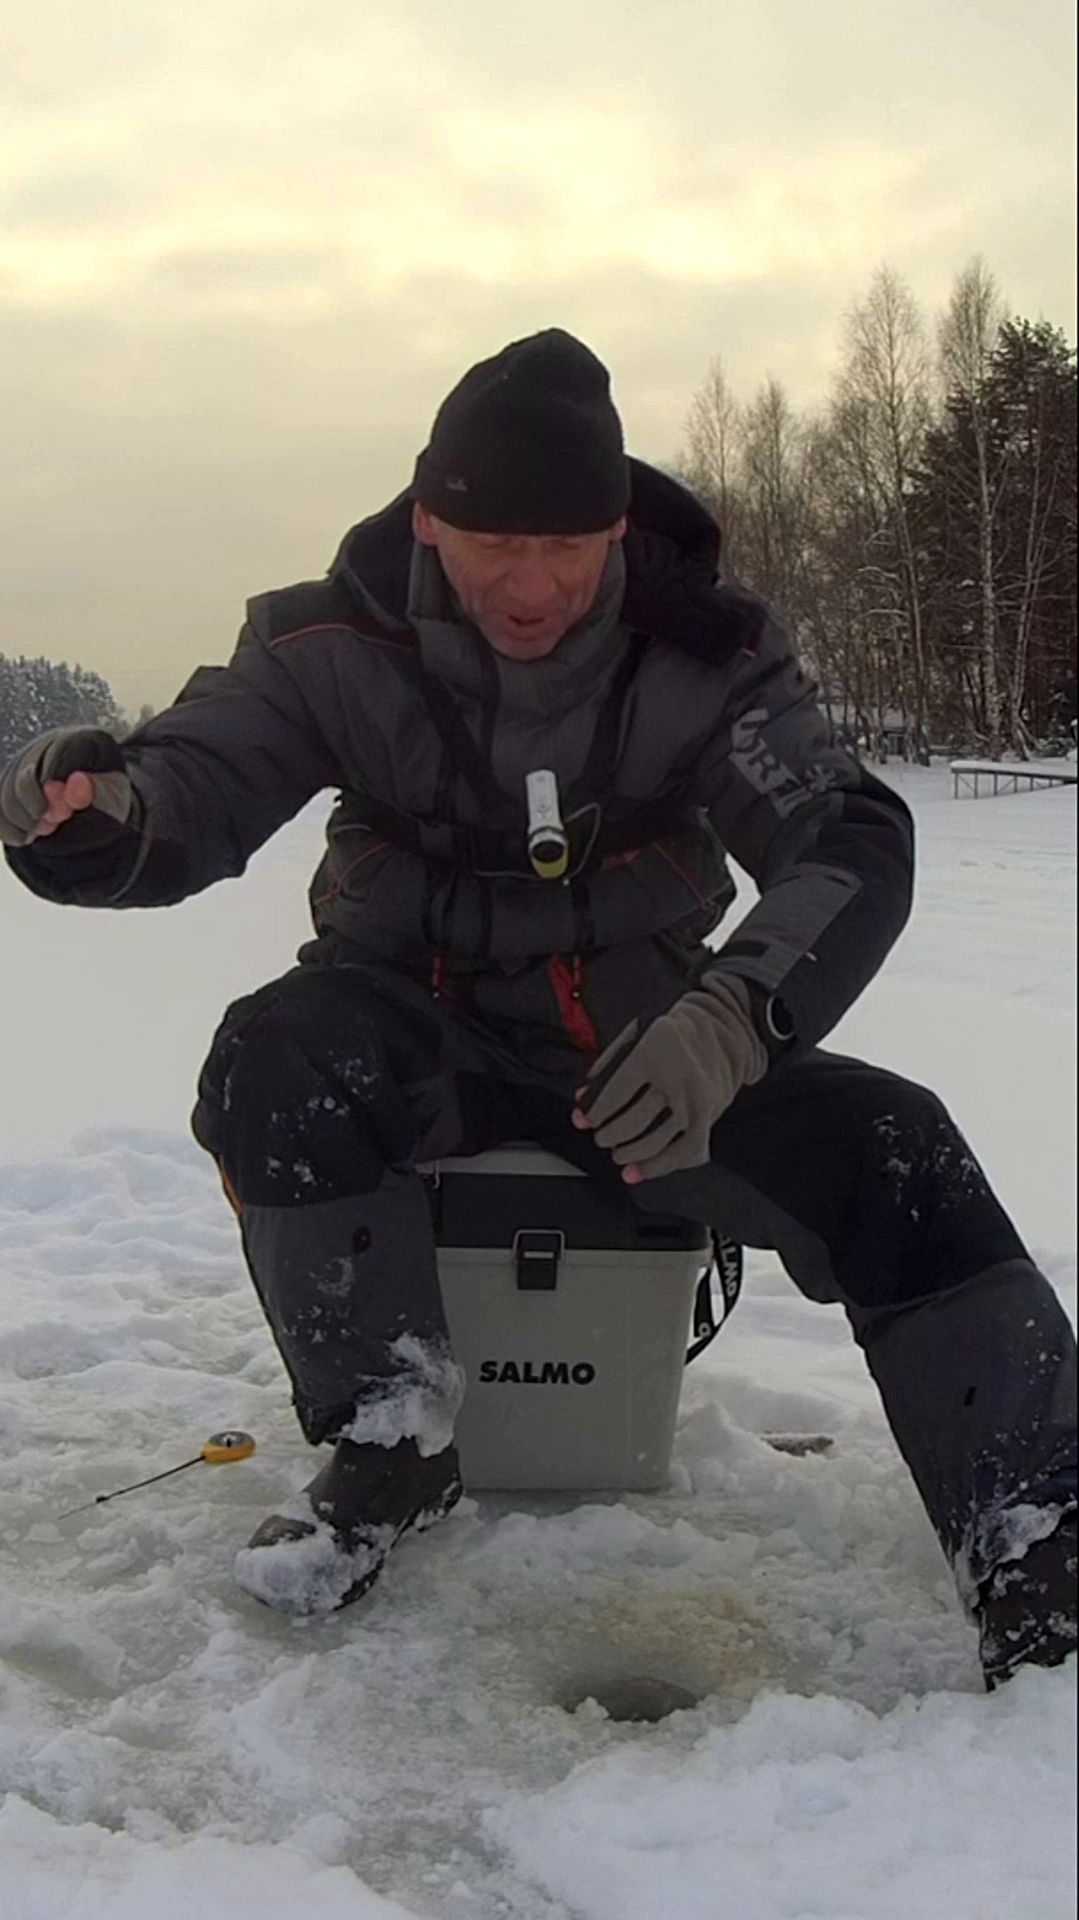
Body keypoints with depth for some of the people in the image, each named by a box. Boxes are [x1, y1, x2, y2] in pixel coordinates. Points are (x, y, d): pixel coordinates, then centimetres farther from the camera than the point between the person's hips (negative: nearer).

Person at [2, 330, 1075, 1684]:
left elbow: (852, 846, -20)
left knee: (890, 1151, -21)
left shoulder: (706, 649, -11)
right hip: (418, 1031, 0)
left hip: (643, 1047, 1)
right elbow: (187, 793, -17)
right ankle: (392, 1440, -15)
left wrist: (739, 1013, -41)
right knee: (275, 1063, -32)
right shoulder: (336, 644, -10)